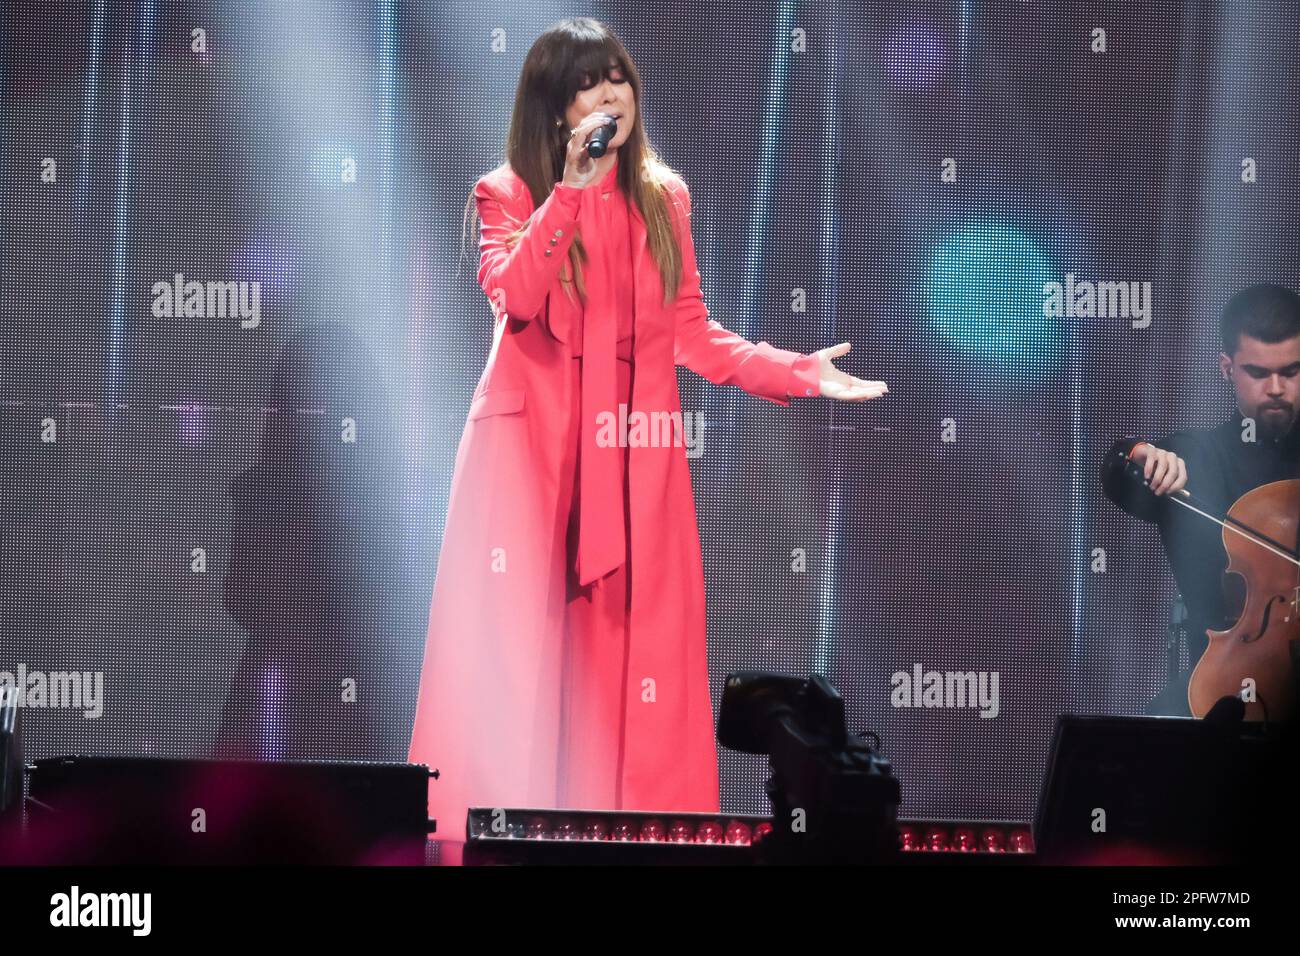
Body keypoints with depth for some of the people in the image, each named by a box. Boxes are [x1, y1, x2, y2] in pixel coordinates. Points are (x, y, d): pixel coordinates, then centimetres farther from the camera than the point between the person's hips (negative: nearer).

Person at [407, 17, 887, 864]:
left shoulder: (664, 199, 12)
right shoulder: (511, 194, 3)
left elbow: (690, 332, 11)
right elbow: (515, 297, -15)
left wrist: (796, 372, 1)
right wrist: (571, 189, -18)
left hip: (633, 449, 3)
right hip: (530, 445, -3)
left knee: (633, 645, -2)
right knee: (515, 643, -7)